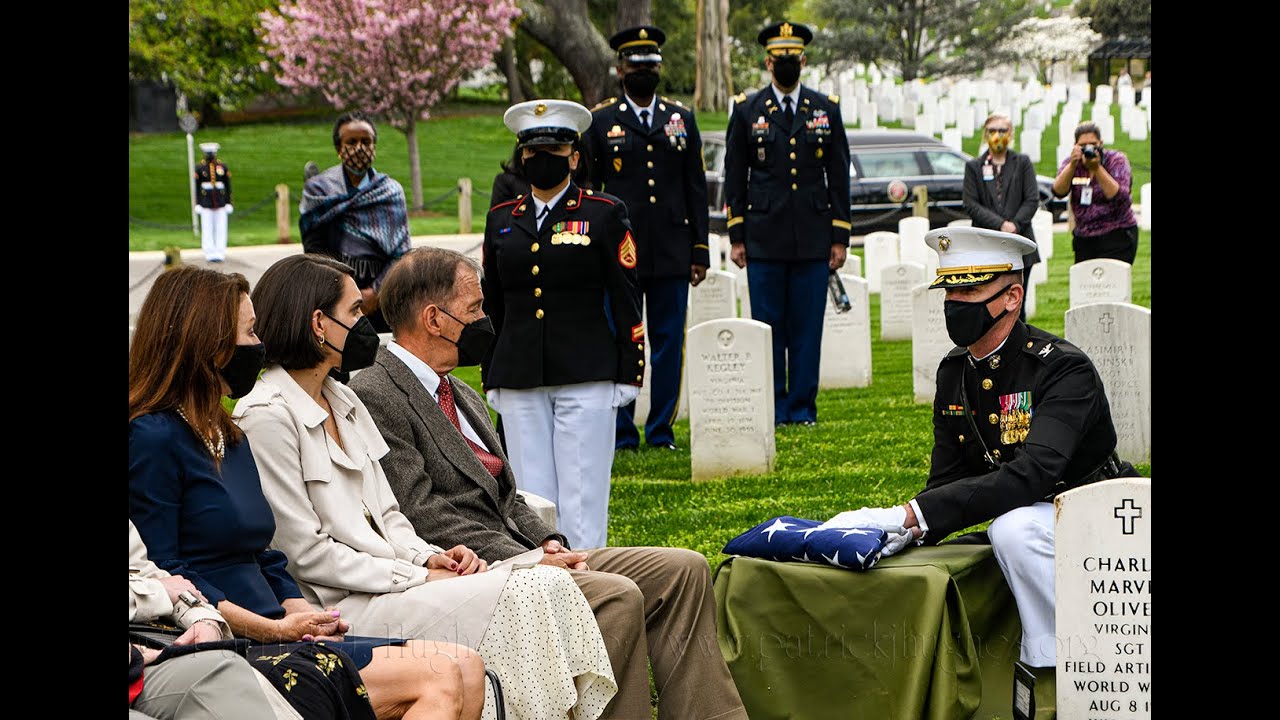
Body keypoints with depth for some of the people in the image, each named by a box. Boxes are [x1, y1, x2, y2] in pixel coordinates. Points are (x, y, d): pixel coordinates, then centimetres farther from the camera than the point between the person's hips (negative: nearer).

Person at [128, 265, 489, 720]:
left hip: (271, 636, 9)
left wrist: (301, 614, 1)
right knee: (441, 679, -20)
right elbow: (158, 571, -15)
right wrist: (270, 628, -17)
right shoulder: (154, 439, -8)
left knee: (465, 670, -9)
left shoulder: (231, 438, 22)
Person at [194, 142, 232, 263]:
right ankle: (210, 254, 3)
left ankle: (220, 253, 5)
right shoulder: (199, 167, 1)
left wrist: (228, 203, 2)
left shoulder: (223, 166, 4)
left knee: (221, 229, 1)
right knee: (207, 229, -1)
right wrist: (197, 204, -3)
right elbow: (196, 186, 2)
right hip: (206, 203, -1)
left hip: (221, 203, 1)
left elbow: (228, 186, 6)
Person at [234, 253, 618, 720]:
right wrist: (418, 576, -13)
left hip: (384, 579, 9)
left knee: (550, 584, -10)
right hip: (336, 606, -9)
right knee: (522, 594, -22)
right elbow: (305, 553, -14)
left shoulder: (343, 401, 18)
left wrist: (430, 556, -1)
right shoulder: (267, 417, -11)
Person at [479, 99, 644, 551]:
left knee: (583, 495, -4)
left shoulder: (604, 214, 3)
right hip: (519, 383, 4)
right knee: (530, 497, 4)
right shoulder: (501, 221, 13)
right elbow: (491, 305, 17)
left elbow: (626, 301, 1)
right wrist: (491, 380, 13)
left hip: (587, 378, -3)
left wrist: (627, 375, -4)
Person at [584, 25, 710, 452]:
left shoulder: (681, 120, 12)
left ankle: (662, 431, 11)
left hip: (672, 255, 2)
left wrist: (700, 251, 6)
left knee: (669, 344, 3)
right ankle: (621, 433, 7)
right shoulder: (600, 122, 5)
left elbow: (697, 189, 12)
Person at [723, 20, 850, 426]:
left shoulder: (827, 109, 9)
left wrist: (840, 237, 4)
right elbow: (735, 177, 7)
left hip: (813, 238, 1)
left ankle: (803, 407, 9)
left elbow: (839, 176, 9)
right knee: (767, 326, 1)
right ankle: (772, 408, 8)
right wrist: (736, 236, 1)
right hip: (764, 237, -1)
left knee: (808, 326, 2)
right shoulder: (746, 111, 7)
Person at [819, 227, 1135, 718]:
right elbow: (946, 479, 6)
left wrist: (920, 514, -38)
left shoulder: (1064, 368, -20)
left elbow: (1032, 474, -34)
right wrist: (909, 527, -18)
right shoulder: (954, 373, 4)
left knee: (1014, 526, -37)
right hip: (1019, 515, 8)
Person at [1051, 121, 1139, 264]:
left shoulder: (1116, 160, -3)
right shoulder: (1072, 162, 6)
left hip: (1117, 237, -4)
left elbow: (1120, 197, -17)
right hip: (1083, 239, 4)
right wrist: (1072, 165, -23)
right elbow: (1058, 192, -10)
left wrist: (1097, 168, -24)